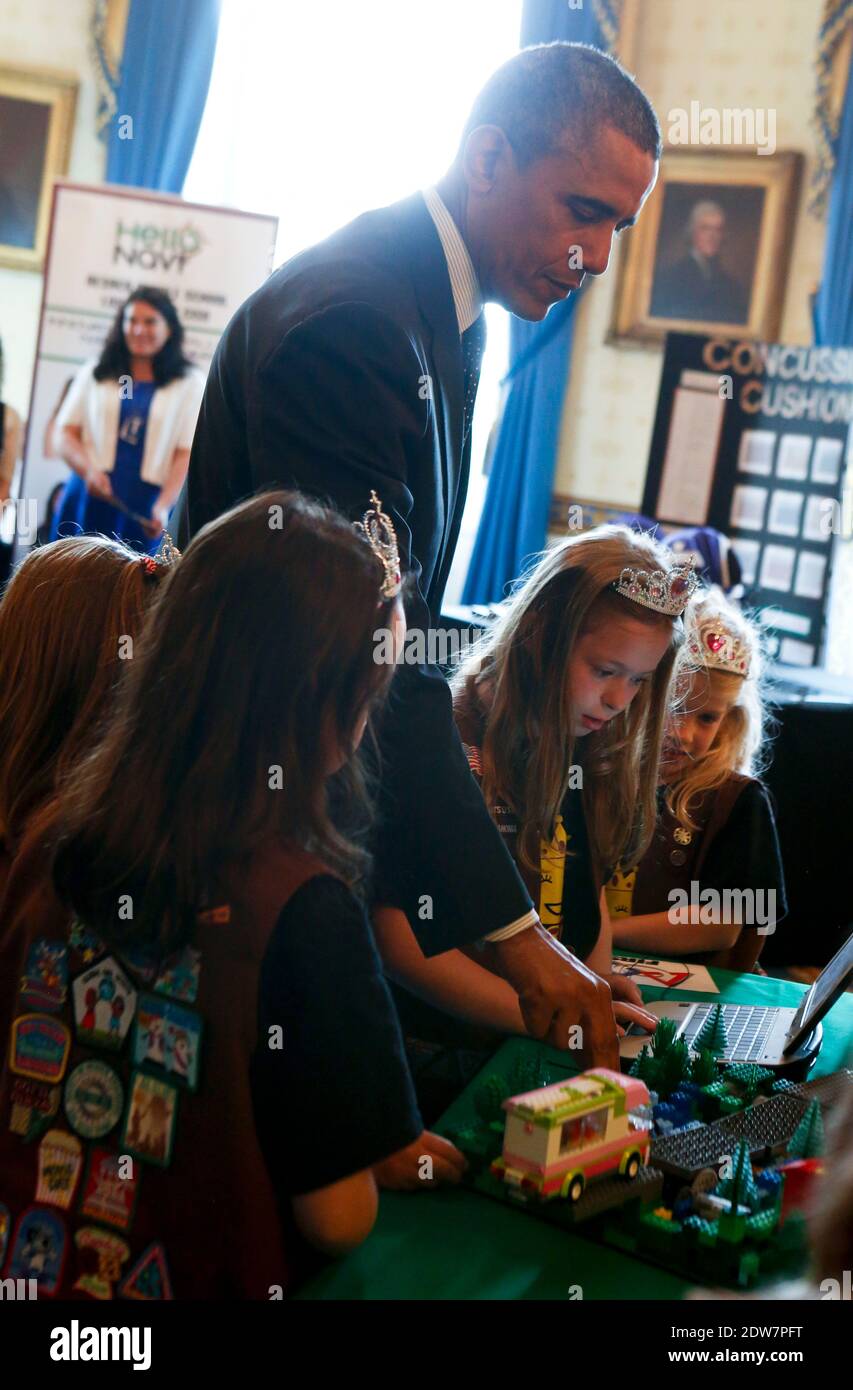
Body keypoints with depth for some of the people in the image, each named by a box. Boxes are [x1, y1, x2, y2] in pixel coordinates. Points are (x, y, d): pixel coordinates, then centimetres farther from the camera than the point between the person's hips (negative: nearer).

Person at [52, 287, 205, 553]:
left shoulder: (190, 383, 8)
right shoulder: (93, 374, 16)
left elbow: (187, 452, 0)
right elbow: (65, 432, 11)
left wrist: (163, 506, -13)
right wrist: (88, 469, -9)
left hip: (148, 510, -2)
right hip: (90, 502, 2)